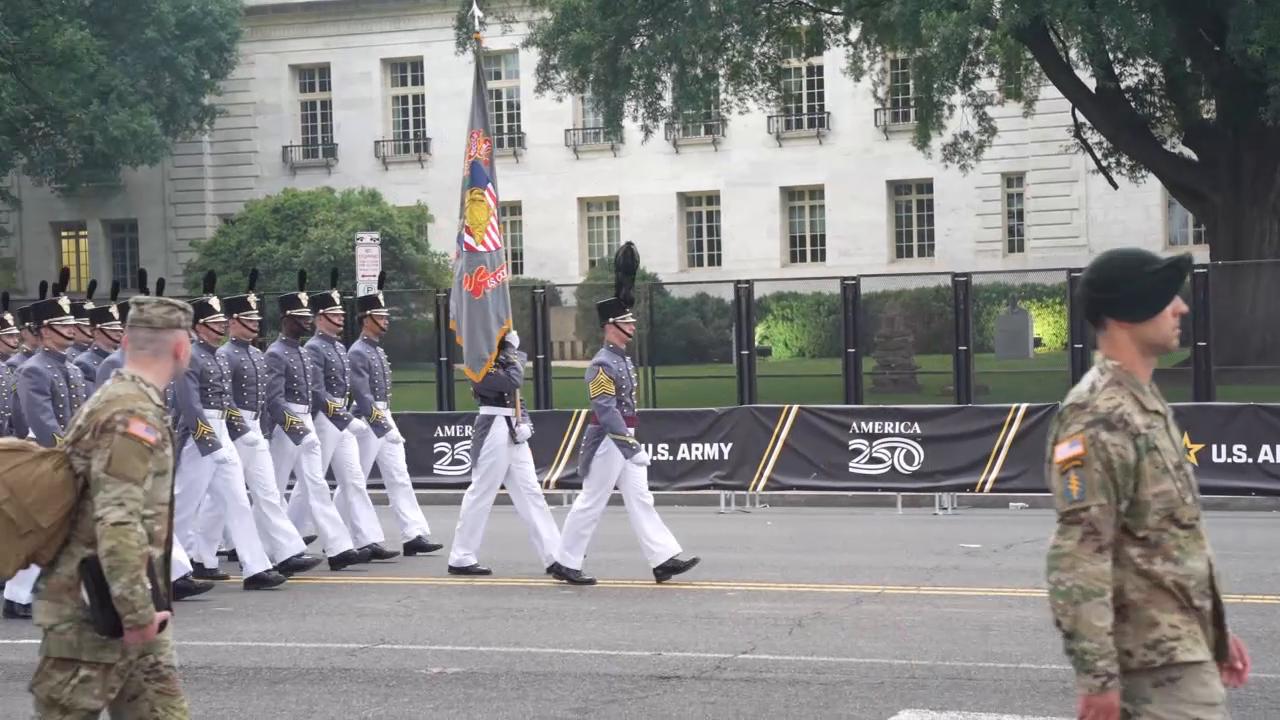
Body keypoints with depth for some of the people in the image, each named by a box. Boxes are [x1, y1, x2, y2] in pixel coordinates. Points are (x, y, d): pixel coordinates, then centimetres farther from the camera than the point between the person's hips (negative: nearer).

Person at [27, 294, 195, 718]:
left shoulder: (111, 401, 14)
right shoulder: (133, 416, -18)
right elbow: (117, 523, -26)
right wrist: (137, 612, -23)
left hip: (128, 606, 10)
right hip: (97, 610, -10)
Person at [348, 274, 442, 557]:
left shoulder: (378, 351, 15)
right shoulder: (357, 353, -14)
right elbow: (363, 396, -21)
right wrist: (384, 427, -25)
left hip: (385, 419, 9)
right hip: (367, 423, -9)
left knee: (399, 478, 1)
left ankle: (414, 535, -4)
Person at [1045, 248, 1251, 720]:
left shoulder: (1146, 404, 15)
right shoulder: (1099, 416, -17)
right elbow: (1078, 558, -23)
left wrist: (1216, 630, 22)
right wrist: (1098, 674, -25)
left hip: (1179, 639, 10)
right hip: (1159, 653, -10)